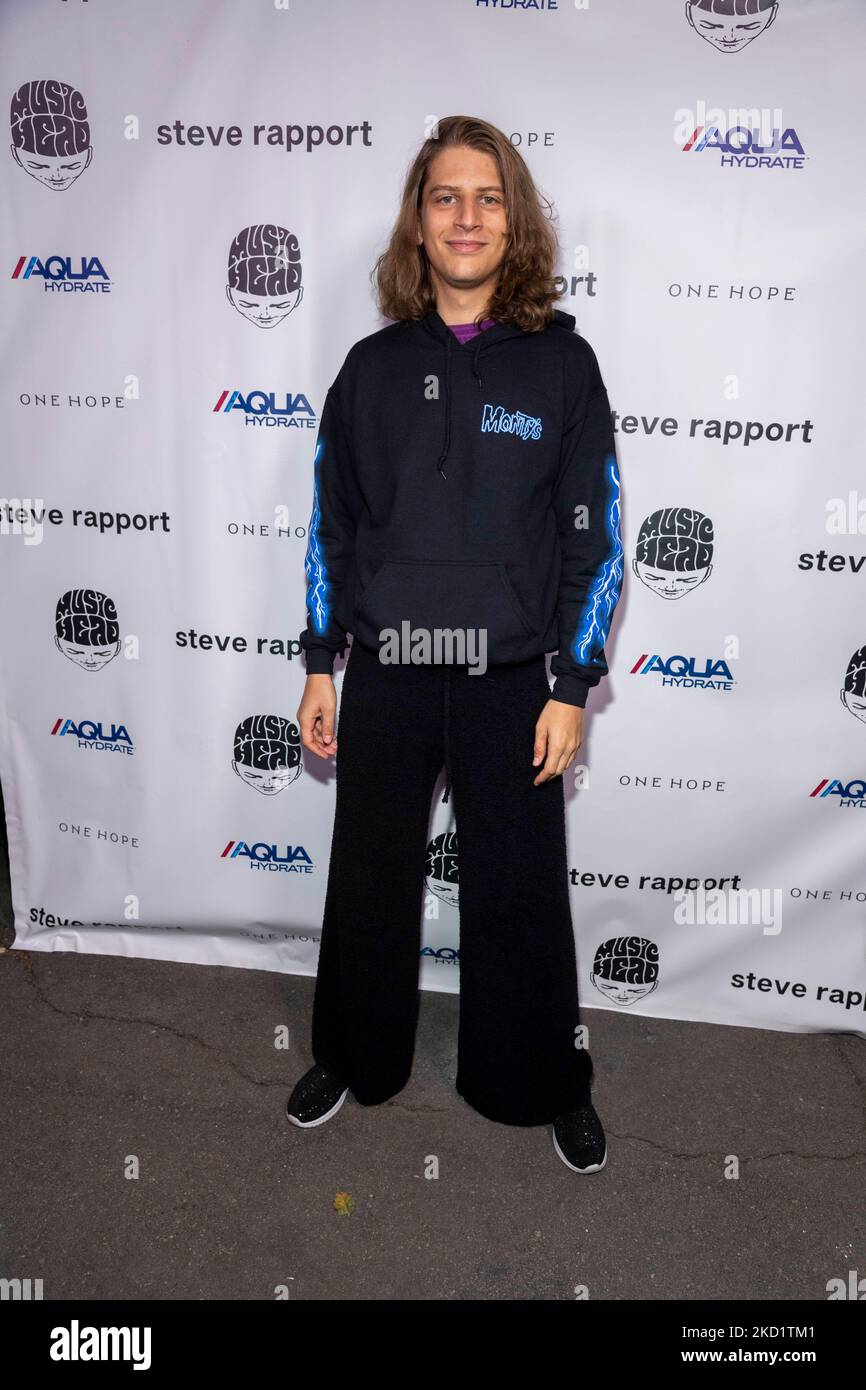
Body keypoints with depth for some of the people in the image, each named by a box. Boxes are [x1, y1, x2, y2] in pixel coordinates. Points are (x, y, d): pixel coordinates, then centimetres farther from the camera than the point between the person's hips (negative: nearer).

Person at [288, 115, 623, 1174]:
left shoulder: (560, 362, -1)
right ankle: (354, 1058, 39)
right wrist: (320, 667, 5)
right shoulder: (372, 367, 4)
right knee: (369, 879, 15)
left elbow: (595, 535, -2)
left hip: (510, 679, -2)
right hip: (385, 676, 2)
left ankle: (546, 1084, 33)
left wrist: (571, 688, -6)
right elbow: (331, 522, 7)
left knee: (520, 889, 10)